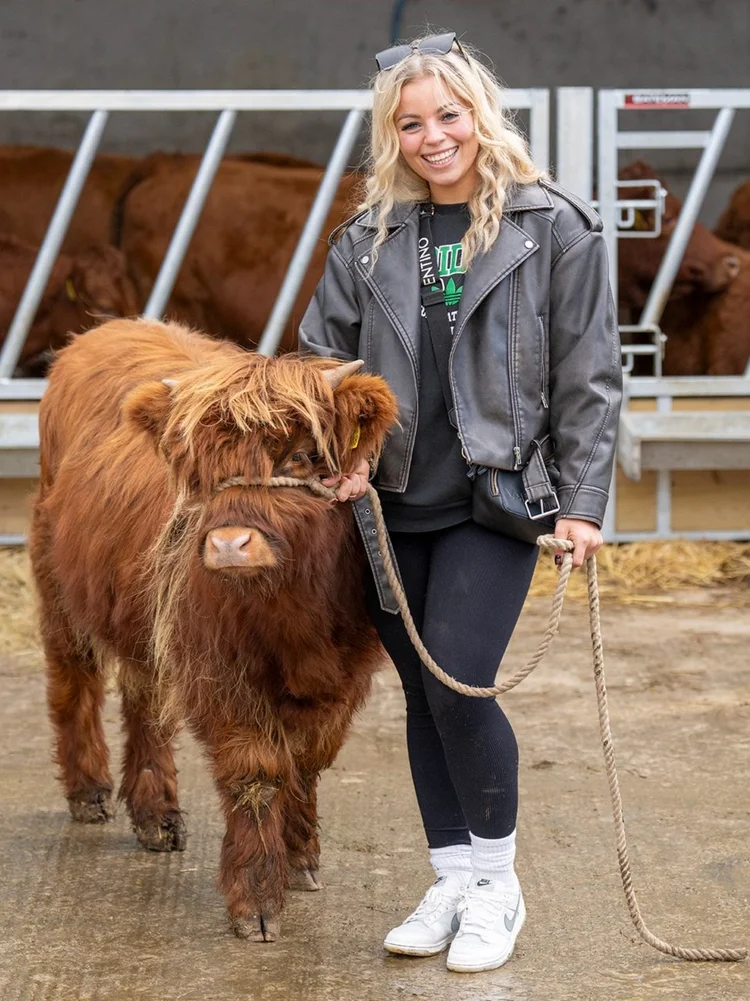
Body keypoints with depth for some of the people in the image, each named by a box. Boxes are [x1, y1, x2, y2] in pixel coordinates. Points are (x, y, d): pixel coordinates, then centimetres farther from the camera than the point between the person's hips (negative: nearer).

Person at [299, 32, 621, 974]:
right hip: (393, 505, 4)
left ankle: (496, 885, 6)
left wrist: (583, 503, -6)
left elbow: (589, 377, -2)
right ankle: (452, 881, 23)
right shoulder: (369, 237, 7)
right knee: (422, 693, 9)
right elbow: (321, 351, 13)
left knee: (457, 684, -13)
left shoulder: (554, 227, -3)